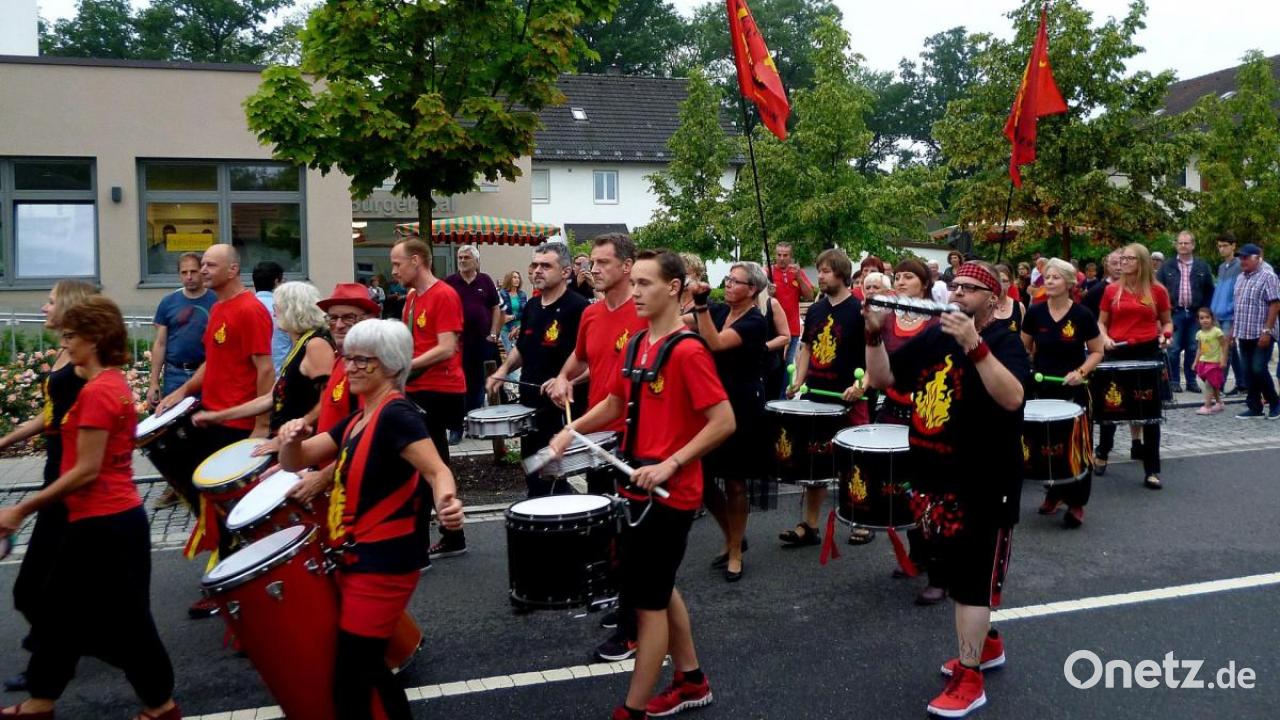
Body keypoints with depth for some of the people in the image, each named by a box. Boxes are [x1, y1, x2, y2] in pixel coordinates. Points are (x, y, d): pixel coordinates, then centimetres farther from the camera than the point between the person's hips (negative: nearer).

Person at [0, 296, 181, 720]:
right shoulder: (113, 383, 10)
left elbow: (87, 470, -22)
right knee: (61, 609, 19)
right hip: (110, 516, 10)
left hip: (103, 522, -10)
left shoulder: (97, 392, -20)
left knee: (123, 619, 3)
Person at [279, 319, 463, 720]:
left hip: (384, 562, -9)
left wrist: (446, 503, -52)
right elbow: (294, 462, 12)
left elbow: (437, 470, -30)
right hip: (355, 558, 10)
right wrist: (292, 437, -11)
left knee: (349, 682, -4)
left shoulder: (397, 414, -16)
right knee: (366, 667, 20)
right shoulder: (358, 420, 12)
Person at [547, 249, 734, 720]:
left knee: (647, 600, 0)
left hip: (668, 493, -9)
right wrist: (572, 430, 4)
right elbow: (616, 404, 18)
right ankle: (692, 682, 36)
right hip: (638, 487, 9)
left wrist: (670, 464, -25)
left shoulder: (687, 350, -18)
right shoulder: (636, 344, 8)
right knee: (657, 588, 20)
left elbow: (724, 422, -21)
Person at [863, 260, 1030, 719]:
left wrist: (974, 345, -40)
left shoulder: (1004, 342, -12)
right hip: (934, 476, 7)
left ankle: (968, 679, 8)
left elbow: (1012, 397, -31)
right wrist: (874, 336, -7)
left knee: (970, 577, -2)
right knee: (951, 571, 20)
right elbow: (882, 380, 8)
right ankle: (986, 645, 40)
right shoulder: (932, 337, 7)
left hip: (983, 482, -7)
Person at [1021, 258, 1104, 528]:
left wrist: (1081, 372, -17)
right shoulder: (1035, 313, -4)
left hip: (1073, 391, -2)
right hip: (1042, 388, 2)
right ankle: (1055, 492, 29)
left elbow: (1097, 352, -1)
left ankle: (1076, 503, 11)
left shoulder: (1082, 316, -11)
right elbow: (1024, 348, 9)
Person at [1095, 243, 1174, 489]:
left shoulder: (1157, 290, 2)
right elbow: (1101, 322, 11)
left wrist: (1165, 336, -8)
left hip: (1148, 353, -1)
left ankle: (1152, 470, 8)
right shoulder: (1111, 290, 3)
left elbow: (1166, 322, 12)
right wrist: (1105, 338, -9)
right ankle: (1102, 453, 34)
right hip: (1118, 353, 1)